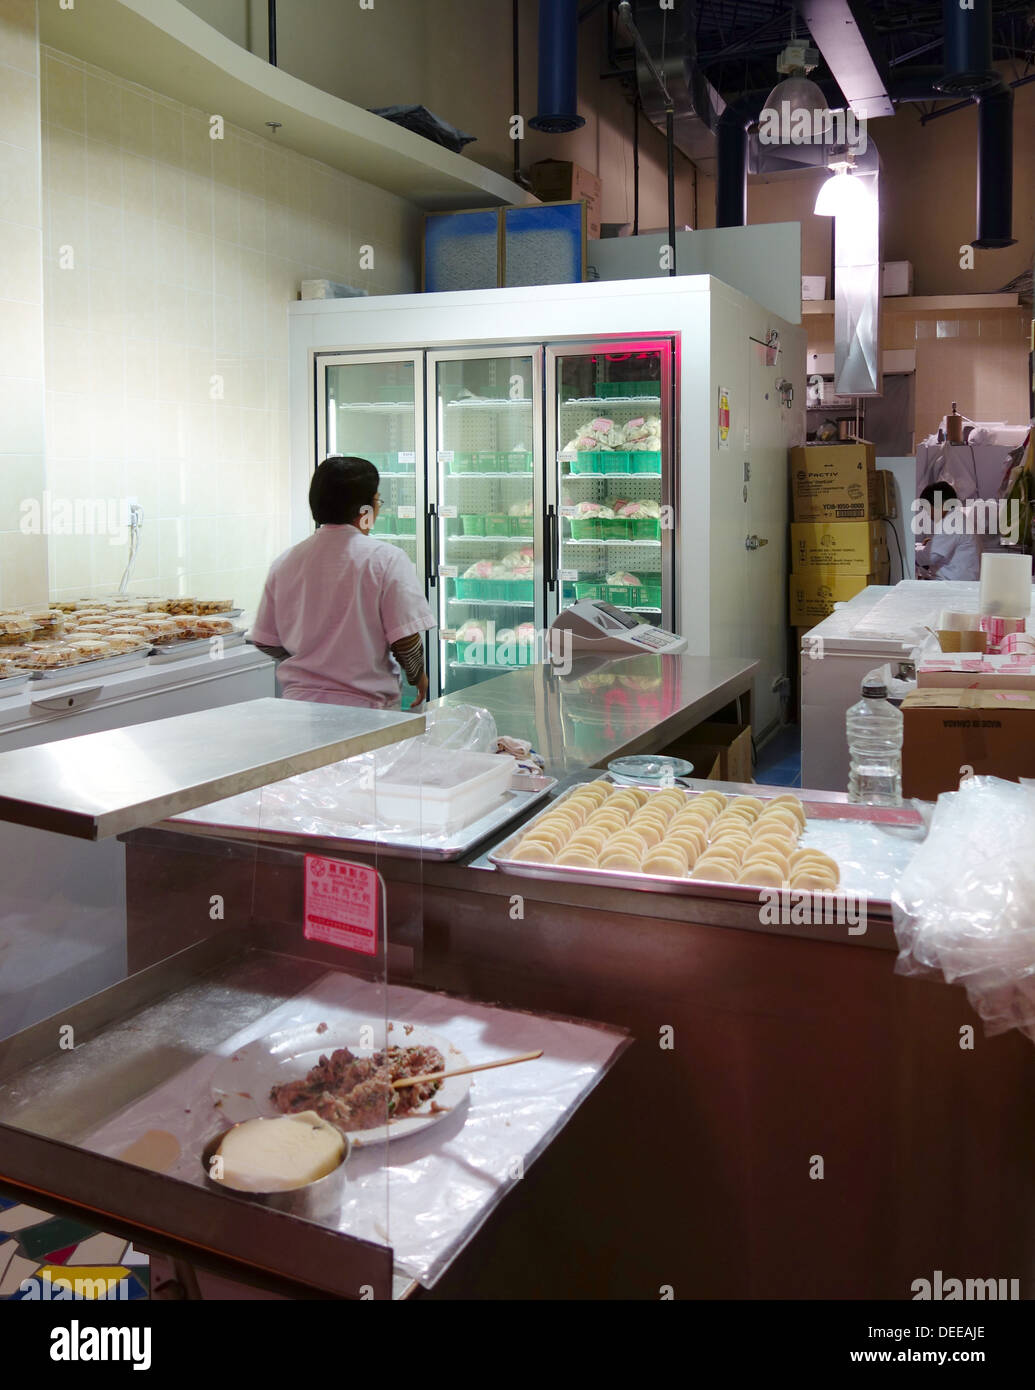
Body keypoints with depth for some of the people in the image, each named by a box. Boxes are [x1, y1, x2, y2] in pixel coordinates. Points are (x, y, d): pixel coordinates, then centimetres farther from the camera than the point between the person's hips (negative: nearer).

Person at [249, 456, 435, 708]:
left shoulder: (284, 563, 4)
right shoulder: (386, 560, -9)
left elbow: (265, 642, 10)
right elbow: (406, 640, -12)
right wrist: (417, 676, 9)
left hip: (298, 699, 5)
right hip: (367, 706, -4)